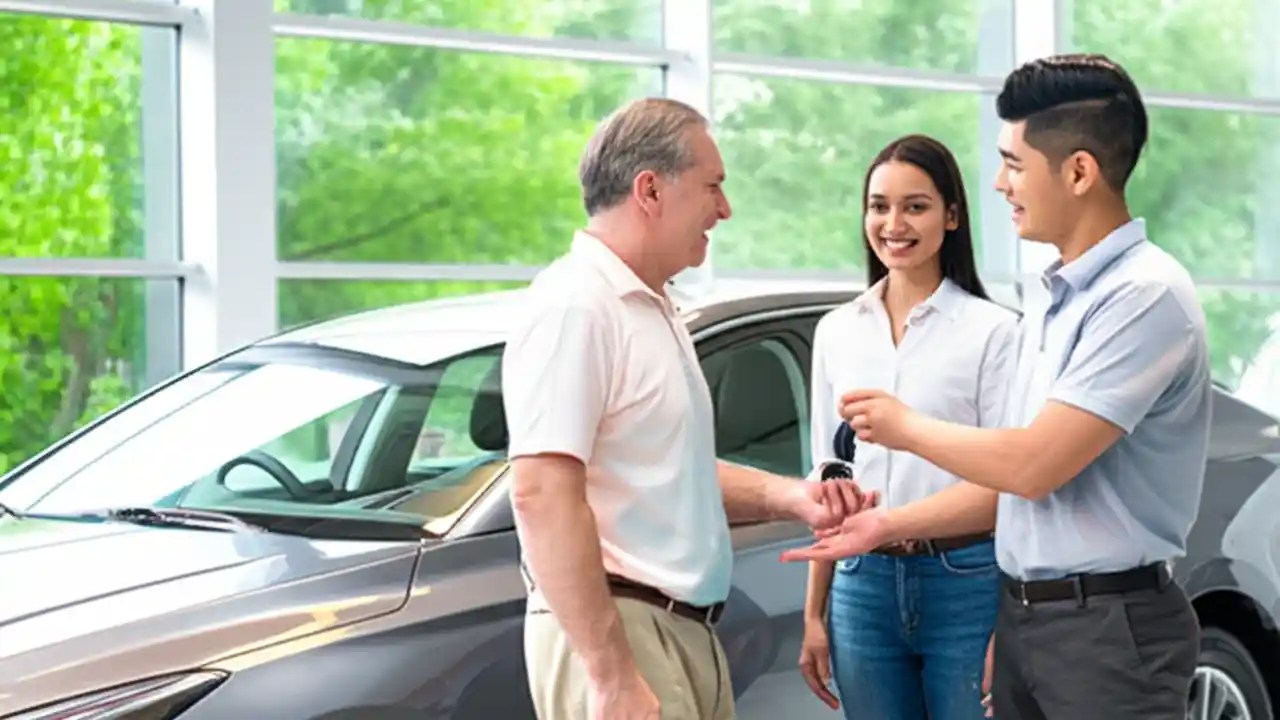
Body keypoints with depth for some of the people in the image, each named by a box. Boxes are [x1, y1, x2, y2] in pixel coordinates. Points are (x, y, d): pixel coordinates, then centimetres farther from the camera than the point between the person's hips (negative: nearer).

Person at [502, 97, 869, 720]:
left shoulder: (652, 310, 17)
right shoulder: (575, 307, -14)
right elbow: (541, 495, -23)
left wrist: (788, 495, 9)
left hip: (685, 630, 10)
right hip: (614, 634, -10)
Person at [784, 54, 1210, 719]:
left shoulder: (1144, 295, -17)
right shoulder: (1053, 296, 11)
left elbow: (1035, 466, -21)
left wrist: (906, 427, -6)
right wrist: (889, 525, 12)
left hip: (1107, 624, -8)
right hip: (1024, 613, 8)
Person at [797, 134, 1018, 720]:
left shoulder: (993, 331, -4)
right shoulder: (836, 332, 10)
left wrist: (1010, 628, -12)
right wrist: (814, 614, 12)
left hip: (965, 583, -4)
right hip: (862, 584, 4)